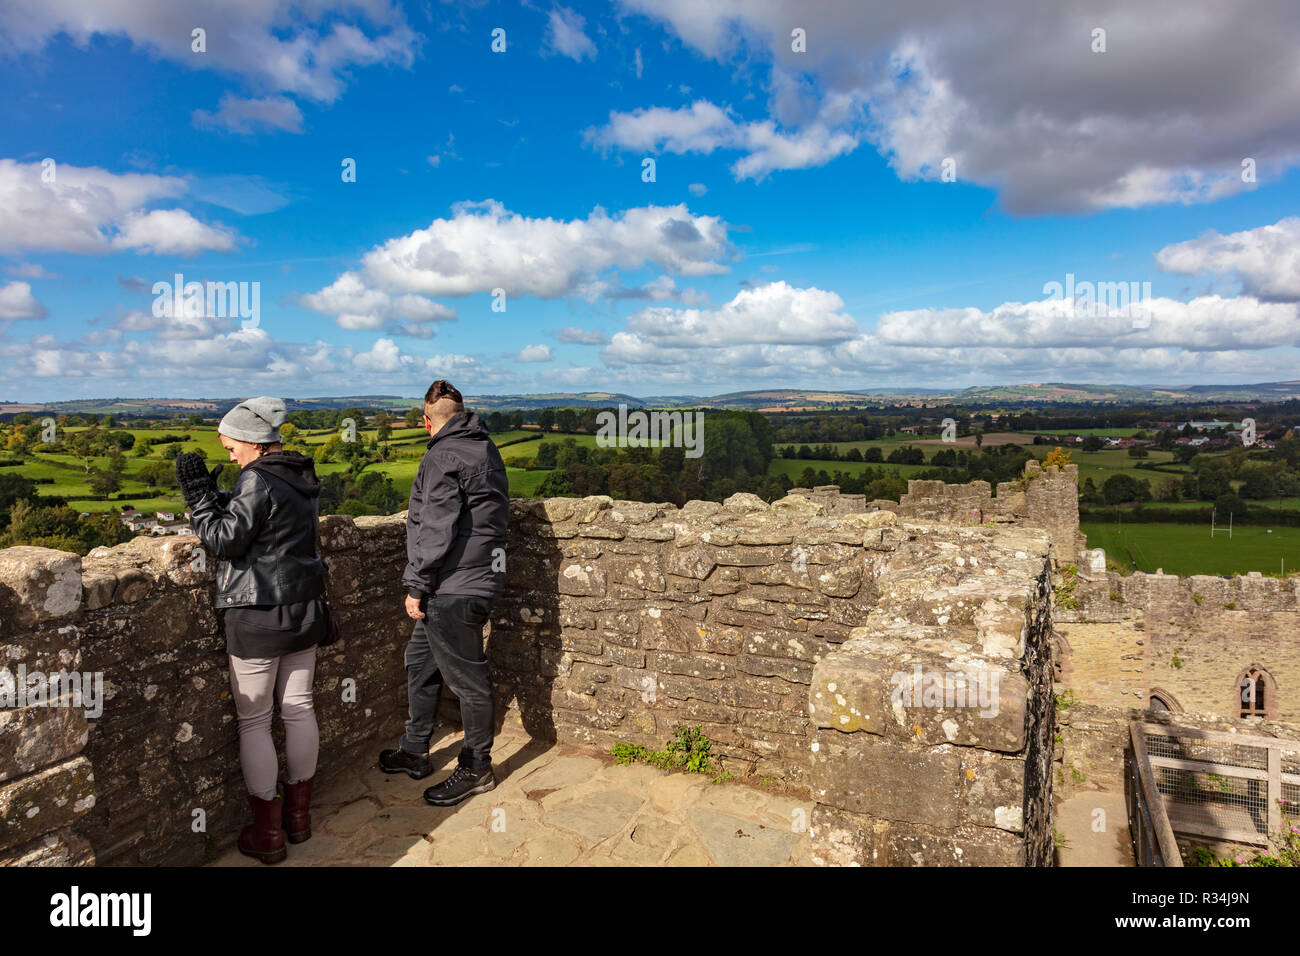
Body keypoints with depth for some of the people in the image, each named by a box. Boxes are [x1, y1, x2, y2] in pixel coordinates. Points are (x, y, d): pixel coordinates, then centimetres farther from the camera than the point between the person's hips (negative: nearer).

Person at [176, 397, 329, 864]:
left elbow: (225, 540, -15)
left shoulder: (258, 480, -17)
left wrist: (198, 493, -9)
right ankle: (298, 814, 29)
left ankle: (267, 834, 15)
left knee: (254, 720, 5)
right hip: (303, 609, 8)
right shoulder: (303, 478, 9)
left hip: (259, 616, -8)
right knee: (299, 708, 15)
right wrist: (212, 494, 8)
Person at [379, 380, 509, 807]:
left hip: (454, 587, -10)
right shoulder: (485, 448, 13)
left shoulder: (442, 457, -16)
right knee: (420, 662, 21)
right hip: (480, 576, 10)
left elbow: (436, 530, -21)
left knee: (467, 677, 3)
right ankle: (414, 751, 35)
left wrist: (416, 585, -13)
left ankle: (476, 769, 18)